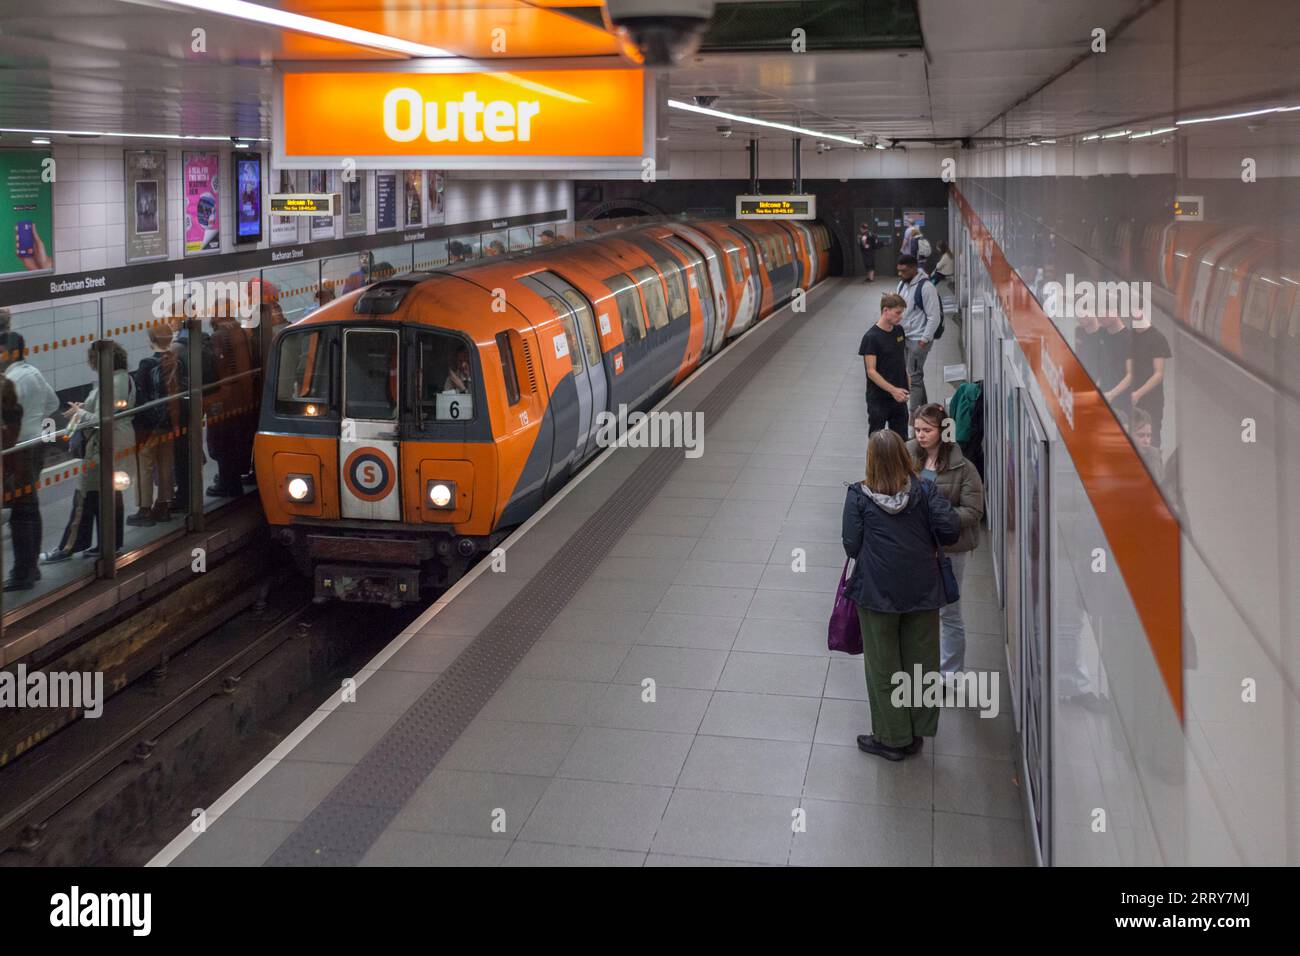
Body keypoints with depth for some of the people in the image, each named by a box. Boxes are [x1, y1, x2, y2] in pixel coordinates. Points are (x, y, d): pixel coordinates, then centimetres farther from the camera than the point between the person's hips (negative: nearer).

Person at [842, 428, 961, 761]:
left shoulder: (859, 496, -10)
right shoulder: (925, 490, -6)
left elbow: (851, 546, -9)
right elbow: (950, 531, -11)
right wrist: (923, 539, 9)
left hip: (877, 592, -2)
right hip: (922, 590, 2)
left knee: (883, 666, 12)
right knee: (919, 662, 15)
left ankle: (892, 738, 22)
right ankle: (915, 734, 27)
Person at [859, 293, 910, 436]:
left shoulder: (899, 331, 4)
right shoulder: (871, 337, -16)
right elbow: (871, 372, -18)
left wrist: (906, 386, 12)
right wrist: (893, 390, -25)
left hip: (898, 396, 6)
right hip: (878, 399, -6)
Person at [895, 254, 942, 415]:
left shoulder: (926, 287, -18)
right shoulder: (902, 284, 8)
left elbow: (934, 317, -18)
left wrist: (925, 339, -18)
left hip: (918, 339, -8)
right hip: (904, 337, 8)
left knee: (914, 376, -7)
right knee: (915, 374, 16)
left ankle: (914, 413, -1)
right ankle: (923, 407, 28)